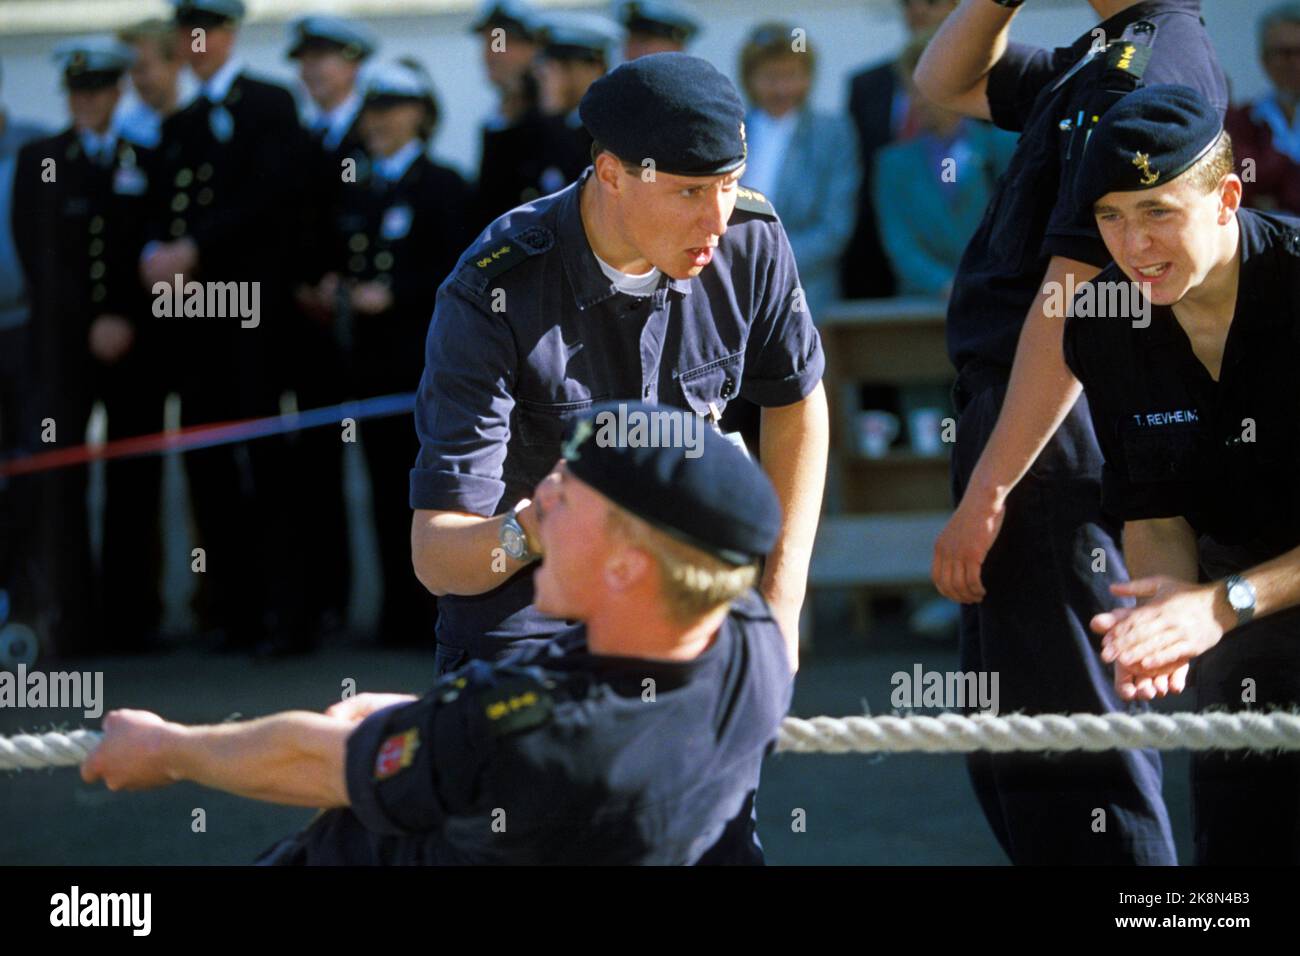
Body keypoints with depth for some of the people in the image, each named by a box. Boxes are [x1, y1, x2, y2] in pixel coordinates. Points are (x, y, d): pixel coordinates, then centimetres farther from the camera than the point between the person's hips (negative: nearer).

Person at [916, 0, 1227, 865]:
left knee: (1060, 763, -8)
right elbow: (946, 81, 29)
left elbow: (1075, 300, -23)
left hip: (1054, 451, -11)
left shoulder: (1138, 70, -18)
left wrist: (986, 495, -22)